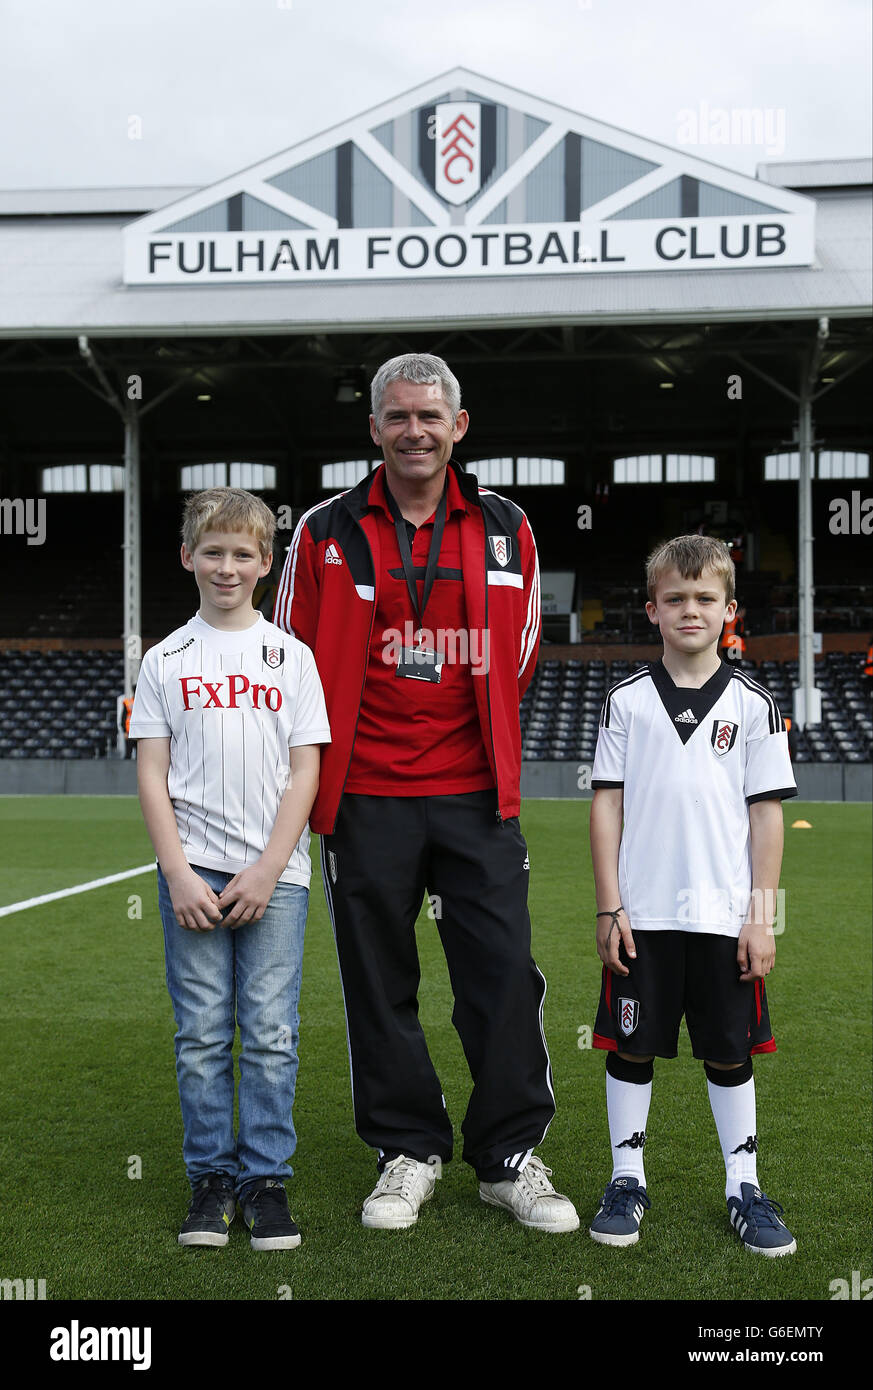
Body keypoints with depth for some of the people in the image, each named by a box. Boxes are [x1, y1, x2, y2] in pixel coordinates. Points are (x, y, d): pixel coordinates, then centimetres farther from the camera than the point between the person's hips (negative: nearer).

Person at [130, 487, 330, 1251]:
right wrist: (177, 873, -7)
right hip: (193, 873, 1)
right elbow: (152, 776, 4)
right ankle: (211, 1179, 15)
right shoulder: (166, 661, 7)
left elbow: (305, 772, 2)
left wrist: (266, 870, -8)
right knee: (202, 1035, 4)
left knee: (271, 1034, 0)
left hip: (275, 874, 0)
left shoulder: (292, 657, 6)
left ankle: (266, 1179, 11)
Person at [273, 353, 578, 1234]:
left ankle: (510, 1155, 15)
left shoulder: (506, 531, 6)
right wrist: (326, 766, 7)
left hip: (477, 795, 1)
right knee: (379, 982, 7)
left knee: (504, 974, 0)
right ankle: (407, 1152, 22)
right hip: (364, 797, -1)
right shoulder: (325, 534, 1)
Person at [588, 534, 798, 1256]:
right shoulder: (627, 700, 3)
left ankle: (745, 1187, 20)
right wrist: (609, 907, -2)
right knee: (631, 1047, 7)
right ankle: (628, 1181, 21)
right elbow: (607, 805, 3)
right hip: (642, 916, 0)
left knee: (730, 1053, 8)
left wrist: (762, 917, -3)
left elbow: (766, 815, 2)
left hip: (725, 916, 0)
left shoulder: (753, 704, 2)